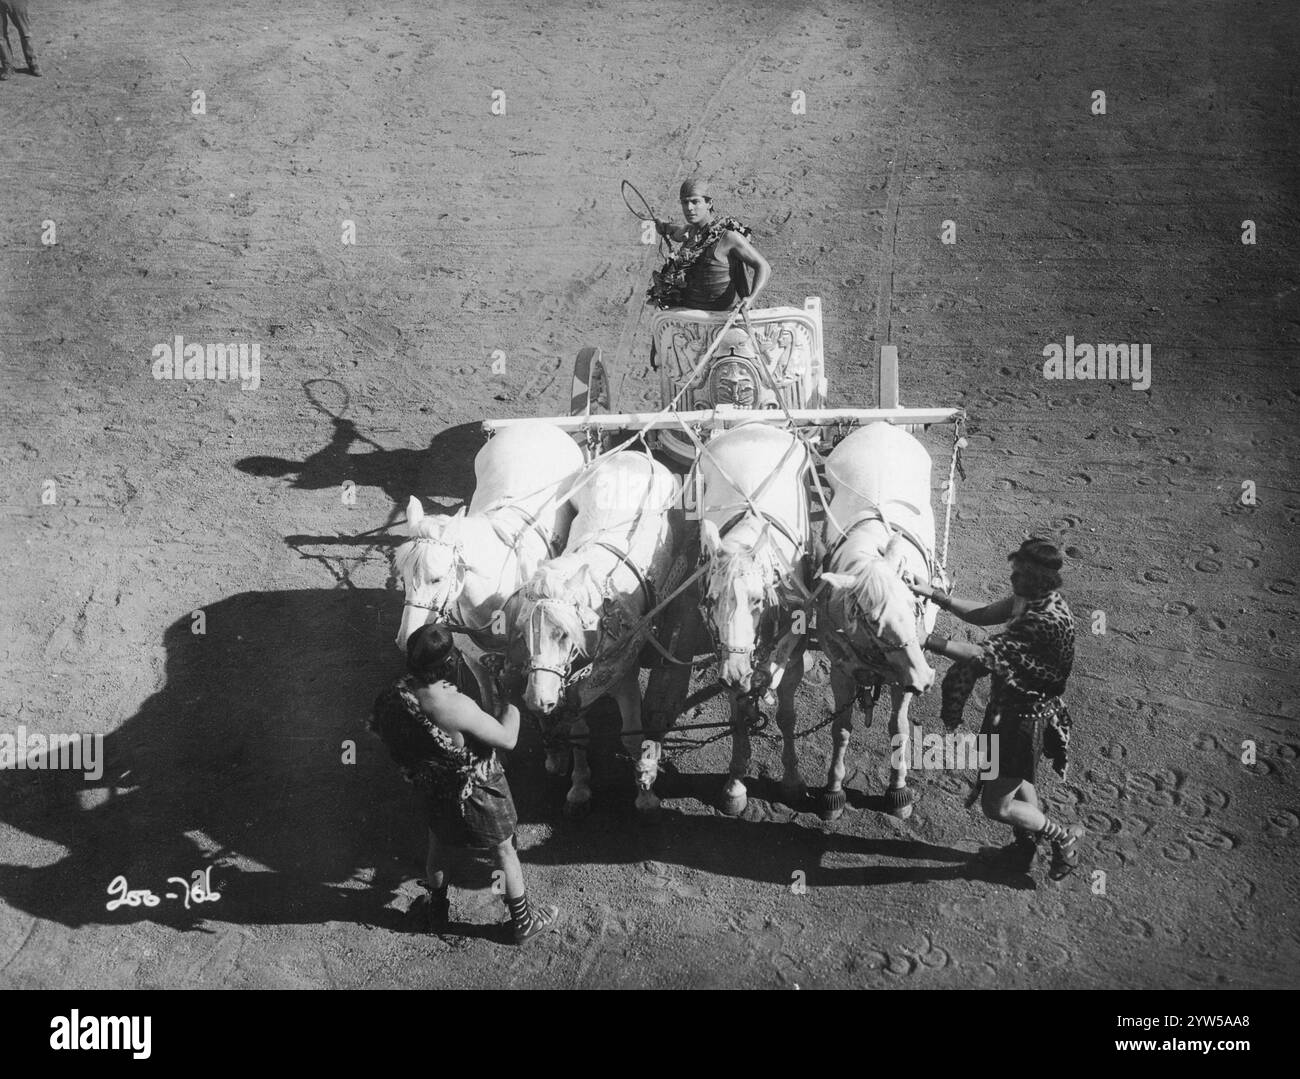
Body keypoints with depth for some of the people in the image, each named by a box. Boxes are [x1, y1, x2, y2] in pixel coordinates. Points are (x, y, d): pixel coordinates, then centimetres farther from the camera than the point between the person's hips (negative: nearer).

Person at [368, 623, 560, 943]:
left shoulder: (397, 694, -21)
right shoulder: (456, 706, -41)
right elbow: (507, 738, -29)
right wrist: (513, 701, -13)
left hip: (433, 790, 5)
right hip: (475, 792, -5)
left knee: (437, 844, 31)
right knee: (504, 849, 19)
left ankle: (437, 910, 53)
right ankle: (523, 920, 37)